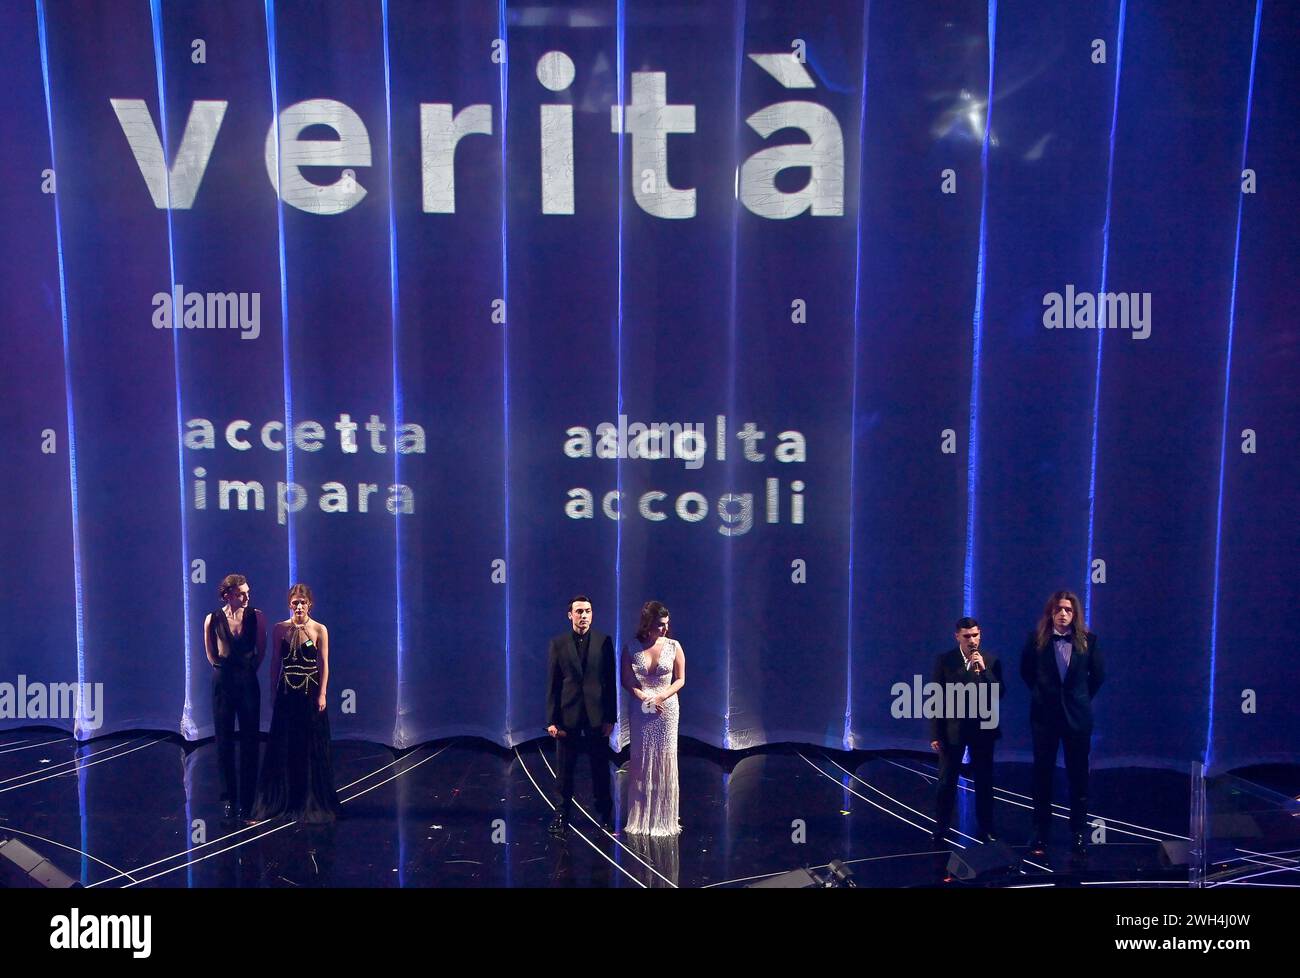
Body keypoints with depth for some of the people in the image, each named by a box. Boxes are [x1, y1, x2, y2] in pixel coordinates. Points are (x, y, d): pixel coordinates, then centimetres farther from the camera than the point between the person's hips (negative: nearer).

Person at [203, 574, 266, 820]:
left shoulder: (256, 617, -3)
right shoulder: (213, 619, -3)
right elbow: (211, 654, 10)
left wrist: (248, 670, 10)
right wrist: (224, 669, 11)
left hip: (248, 682, 0)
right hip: (223, 682, 0)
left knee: (250, 741, 1)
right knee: (225, 741, 5)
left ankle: (247, 799, 9)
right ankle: (229, 798, 13)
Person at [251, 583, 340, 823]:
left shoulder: (319, 630, -4)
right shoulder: (280, 629, 3)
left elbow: (324, 664, -4)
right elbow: (276, 662, 7)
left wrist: (322, 694, -9)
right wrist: (273, 691, 4)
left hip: (310, 692, -2)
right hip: (286, 693, 2)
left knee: (312, 748, 3)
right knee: (283, 747, 6)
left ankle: (311, 801, 15)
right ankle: (281, 800, 18)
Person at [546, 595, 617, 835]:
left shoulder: (604, 641, 1)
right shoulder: (558, 643, 0)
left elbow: (610, 681, 2)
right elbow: (552, 685, 0)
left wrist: (611, 717, -3)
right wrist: (551, 720, -5)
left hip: (597, 714, 0)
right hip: (568, 715, 0)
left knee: (600, 768, 8)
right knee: (564, 770, 7)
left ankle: (605, 815, 22)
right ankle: (562, 814, 21)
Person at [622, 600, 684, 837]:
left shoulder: (673, 646, -4)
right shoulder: (632, 648, -3)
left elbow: (680, 679, 0)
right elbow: (626, 680, 1)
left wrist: (661, 696, -14)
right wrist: (643, 697, -14)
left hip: (667, 708, 0)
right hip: (640, 709, 0)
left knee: (664, 760, 2)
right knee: (640, 760, 4)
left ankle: (663, 817, 13)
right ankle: (640, 817, 13)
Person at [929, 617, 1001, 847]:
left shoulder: (991, 660, 1)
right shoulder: (944, 660, -3)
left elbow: (998, 694, -6)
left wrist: (983, 669, -19)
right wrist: (935, 733, -6)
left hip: (982, 729, 1)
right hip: (952, 729, -1)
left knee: (984, 782, 8)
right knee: (947, 782, 4)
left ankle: (985, 829, 19)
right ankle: (941, 830, 13)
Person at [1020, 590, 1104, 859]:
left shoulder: (1088, 640, -3)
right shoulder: (1036, 639, -4)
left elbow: (1098, 675, 8)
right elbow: (1026, 671, 10)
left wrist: (1081, 697, 7)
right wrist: (1042, 694, 9)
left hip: (1077, 714, 0)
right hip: (1044, 714, 0)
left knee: (1078, 776, 5)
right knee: (1042, 775, 5)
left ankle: (1080, 836, 14)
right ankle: (1040, 836, 12)